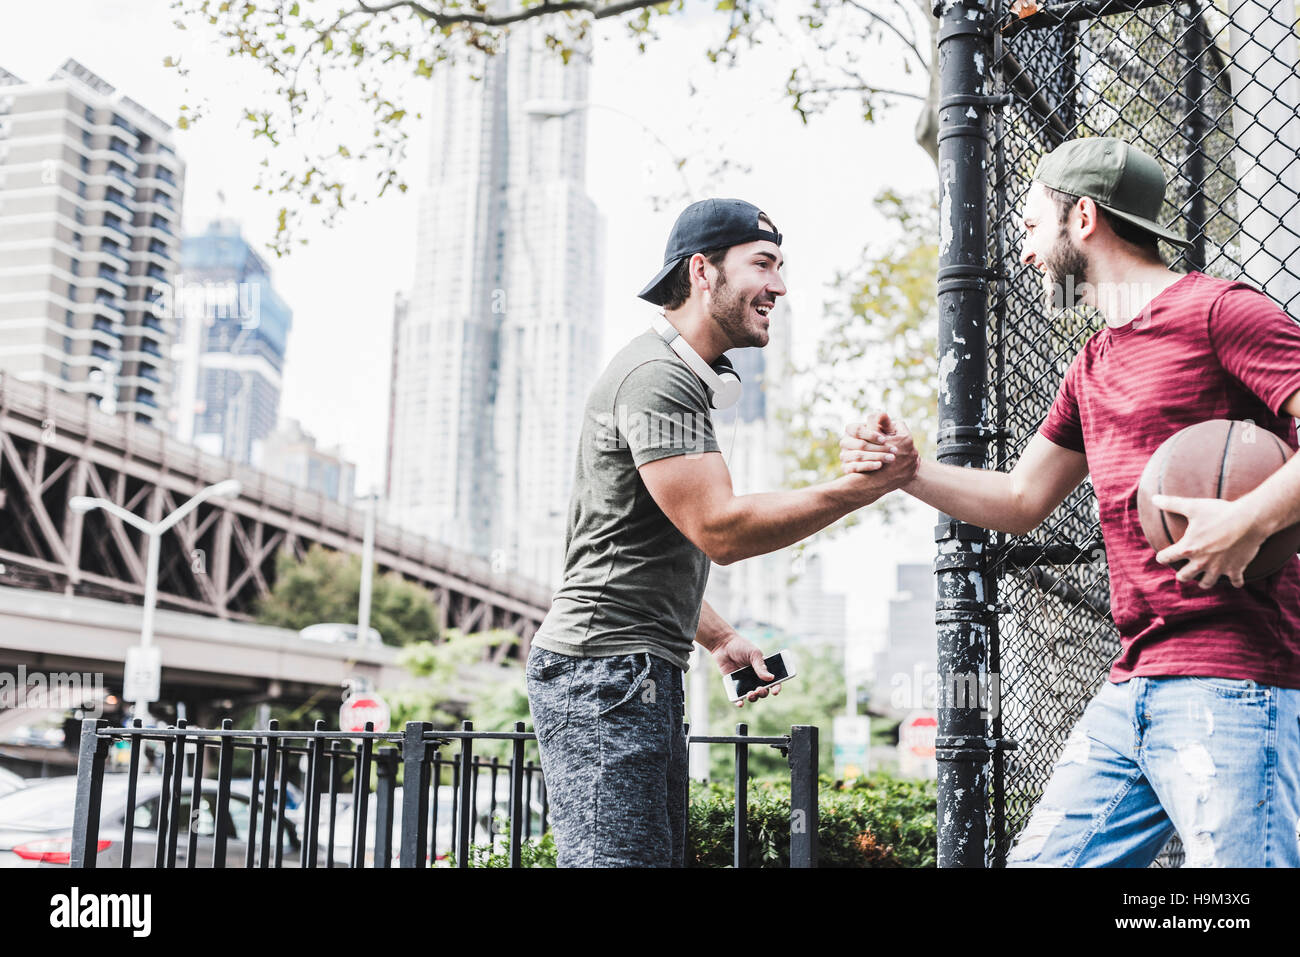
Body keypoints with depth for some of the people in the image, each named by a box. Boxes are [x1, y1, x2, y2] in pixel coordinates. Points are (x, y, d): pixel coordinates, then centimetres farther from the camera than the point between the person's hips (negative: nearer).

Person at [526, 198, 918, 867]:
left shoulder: (687, 378, 22)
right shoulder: (659, 375, -13)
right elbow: (719, 529, -21)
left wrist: (719, 638, 22)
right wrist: (859, 487, -19)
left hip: (646, 673, 11)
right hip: (605, 669, -11)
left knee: (661, 855, 12)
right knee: (620, 857, -11)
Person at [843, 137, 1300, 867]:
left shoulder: (1218, 310, -5)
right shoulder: (1094, 366, 21)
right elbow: (1021, 501, 26)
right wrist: (906, 469, 15)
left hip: (1228, 687, -8)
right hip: (1131, 690, 9)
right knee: (1046, 857, 9)